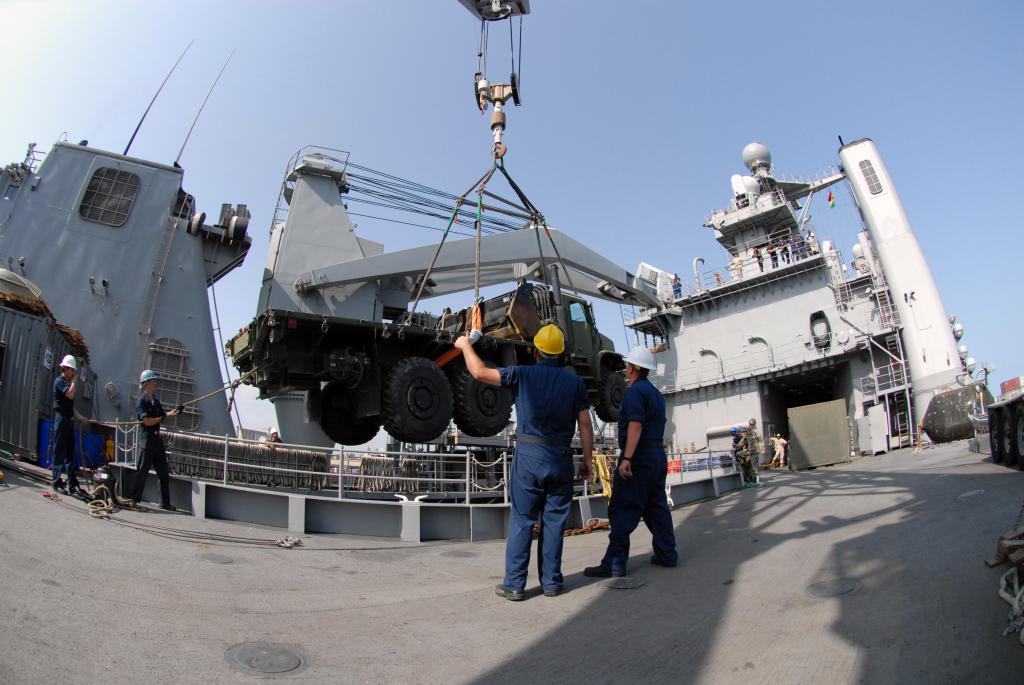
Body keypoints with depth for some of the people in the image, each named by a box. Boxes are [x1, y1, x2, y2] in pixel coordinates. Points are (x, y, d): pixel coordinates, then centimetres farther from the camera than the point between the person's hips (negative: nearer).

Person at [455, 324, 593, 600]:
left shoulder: (523, 375, -4)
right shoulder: (574, 382, 3)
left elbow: (480, 372, -6)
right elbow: (585, 424, 2)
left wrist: (466, 345, 10)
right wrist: (587, 459, 11)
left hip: (528, 455, -2)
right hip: (560, 459, 2)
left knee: (521, 521, 5)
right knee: (554, 521, 10)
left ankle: (514, 585, 9)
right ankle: (551, 582, 17)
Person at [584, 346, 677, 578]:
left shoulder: (635, 391, -12)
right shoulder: (656, 393, 18)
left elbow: (635, 425, -22)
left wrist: (626, 458, -26)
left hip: (640, 456, -10)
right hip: (658, 454, 10)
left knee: (623, 510, -8)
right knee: (656, 506, 16)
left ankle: (615, 564, -7)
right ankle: (666, 554, 21)